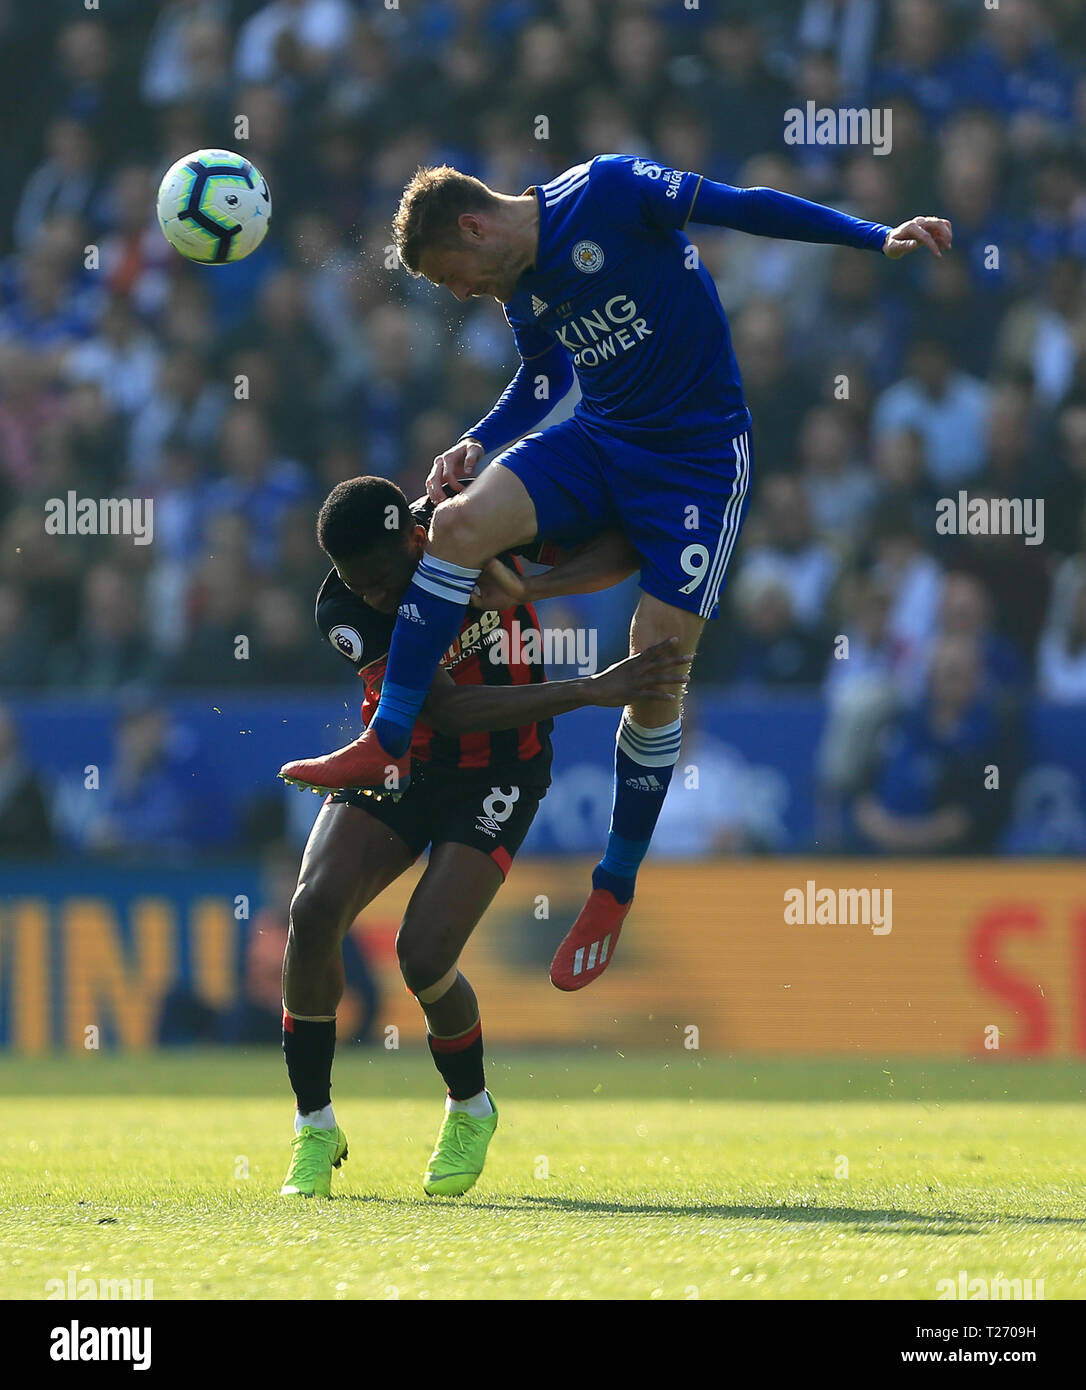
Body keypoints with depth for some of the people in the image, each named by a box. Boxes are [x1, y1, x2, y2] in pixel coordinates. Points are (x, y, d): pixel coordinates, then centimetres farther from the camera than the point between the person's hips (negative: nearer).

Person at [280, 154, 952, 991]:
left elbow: (741, 207, -14)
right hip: (597, 443, 6)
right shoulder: (519, 290, 6)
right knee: (461, 521, -18)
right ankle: (387, 748, -12)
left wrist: (878, 238, -18)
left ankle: (615, 892, 7)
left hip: (700, 457, -6)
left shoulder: (606, 194, -16)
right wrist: (477, 446, 4)